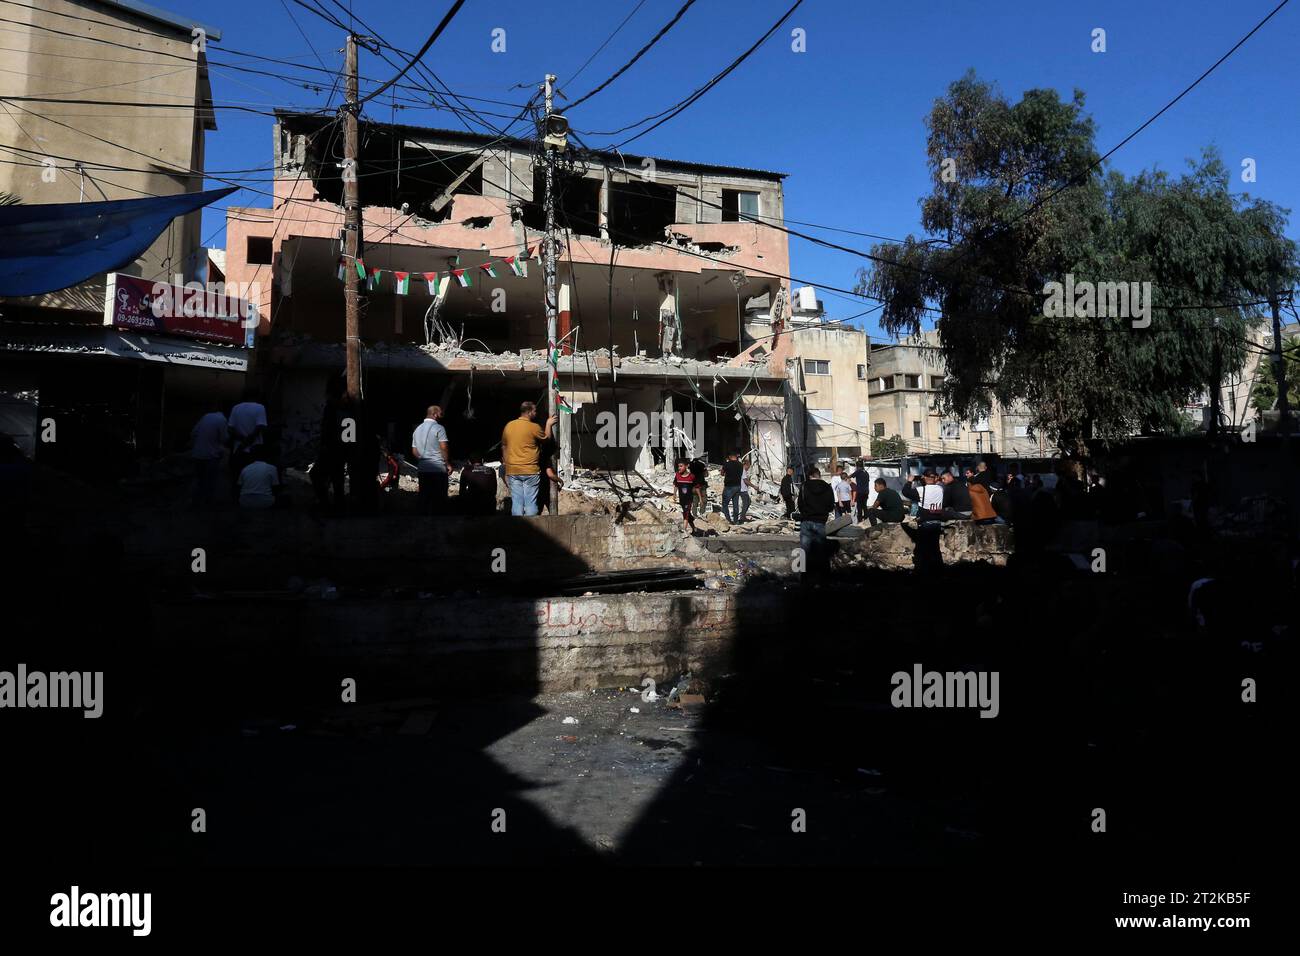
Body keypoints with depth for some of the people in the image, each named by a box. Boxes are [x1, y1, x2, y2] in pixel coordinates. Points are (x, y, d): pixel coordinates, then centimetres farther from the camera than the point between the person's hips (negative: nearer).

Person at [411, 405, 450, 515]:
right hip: (438, 469, -7)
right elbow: (444, 448, -12)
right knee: (439, 499, -2)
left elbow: (414, 451, 17)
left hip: (423, 469, 7)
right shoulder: (438, 428, -8)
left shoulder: (417, 429, 15)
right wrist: (447, 463, -2)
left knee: (424, 497, 9)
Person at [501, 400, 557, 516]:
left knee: (516, 502, 5)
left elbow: (504, 447, 13)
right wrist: (549, 424, 21)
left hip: (512, 471, 4)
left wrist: (506, 465, 22)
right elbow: (546, 438, 7)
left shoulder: (508, 426, 6)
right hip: (530, 471, -4)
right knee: (530, 503, 1)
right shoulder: (534, 427, -10)